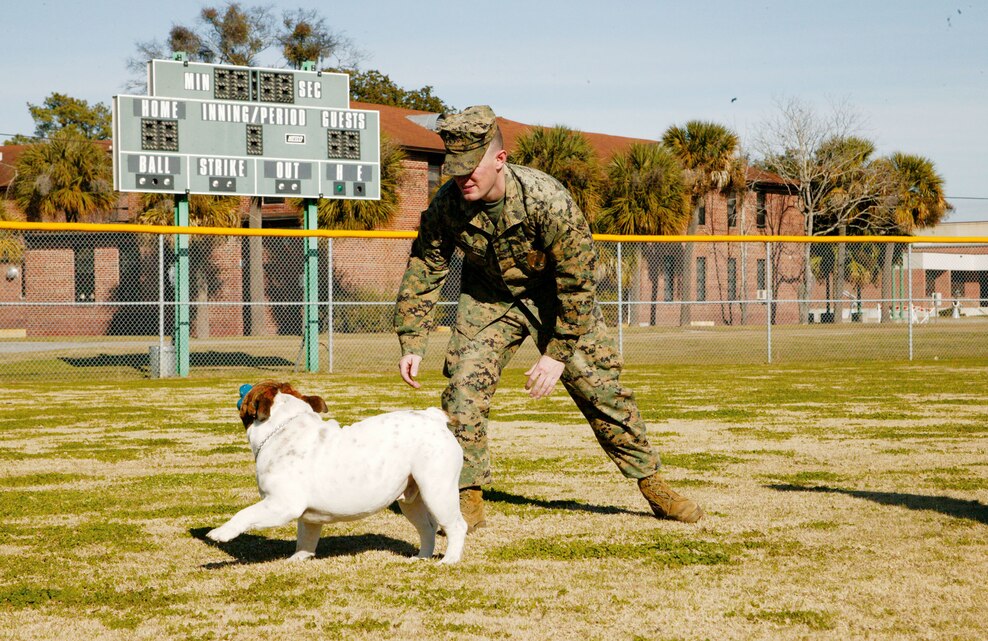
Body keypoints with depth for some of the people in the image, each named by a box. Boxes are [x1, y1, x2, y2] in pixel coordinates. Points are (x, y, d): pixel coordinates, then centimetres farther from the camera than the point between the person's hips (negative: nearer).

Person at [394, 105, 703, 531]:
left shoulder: (545, 199, -34)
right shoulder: (446, 205, -23)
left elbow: (578, 280, -25)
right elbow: (423, 271, -8)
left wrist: (558, 353, -22)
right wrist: (412, 344, -14)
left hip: (554, 295, -2)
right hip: (488, 295, 2)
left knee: (601, 387, -1)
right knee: (464, 383, -15)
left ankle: (652, 485, 15)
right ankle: (468, 499, -4)